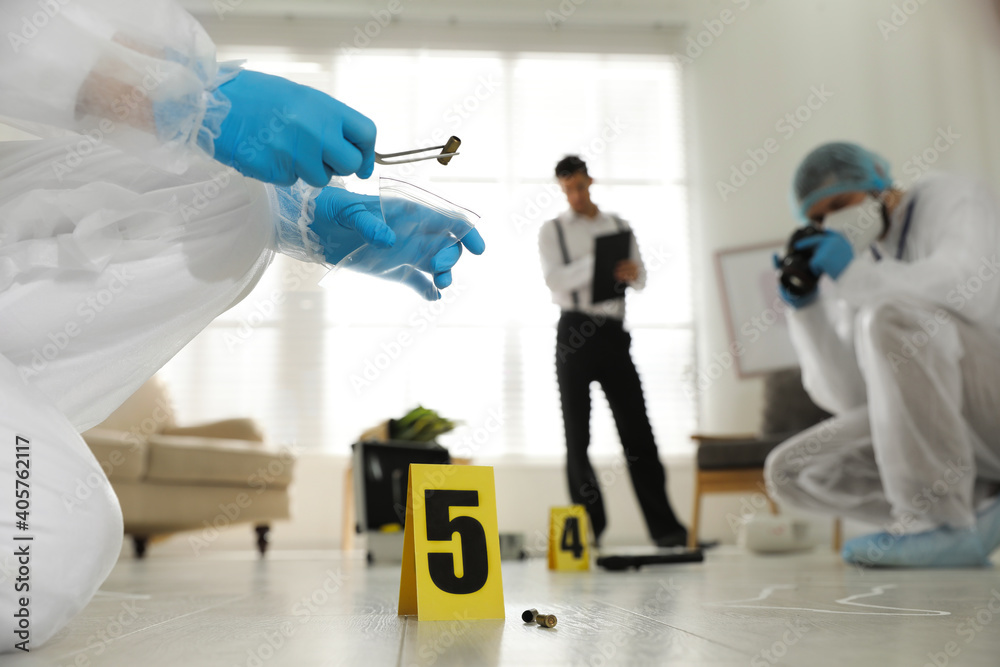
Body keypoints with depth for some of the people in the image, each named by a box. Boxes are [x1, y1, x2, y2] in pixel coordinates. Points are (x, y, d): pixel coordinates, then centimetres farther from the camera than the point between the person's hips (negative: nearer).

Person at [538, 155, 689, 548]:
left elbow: (641, 280, 10)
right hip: (575, 332, -2)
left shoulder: (618, 226, 16)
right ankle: (588, 526, 9)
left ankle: (663, 526, -1)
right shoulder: (552, 231, 8)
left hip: (614, 332, 2)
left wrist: (630, 273, -13)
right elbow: (554, 279, -9)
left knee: (637, 430, -3)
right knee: (577, 435, 1)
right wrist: (596, 264, -22)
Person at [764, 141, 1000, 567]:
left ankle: (939, 522, -25)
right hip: (949, 427, 6)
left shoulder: (948, 197, 0)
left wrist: (855, 273, -25)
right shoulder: (849, 270, 13)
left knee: (890, 317, -30)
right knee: (789, 473, -5)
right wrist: (805, 307, -7)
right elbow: (846, 397, 2)